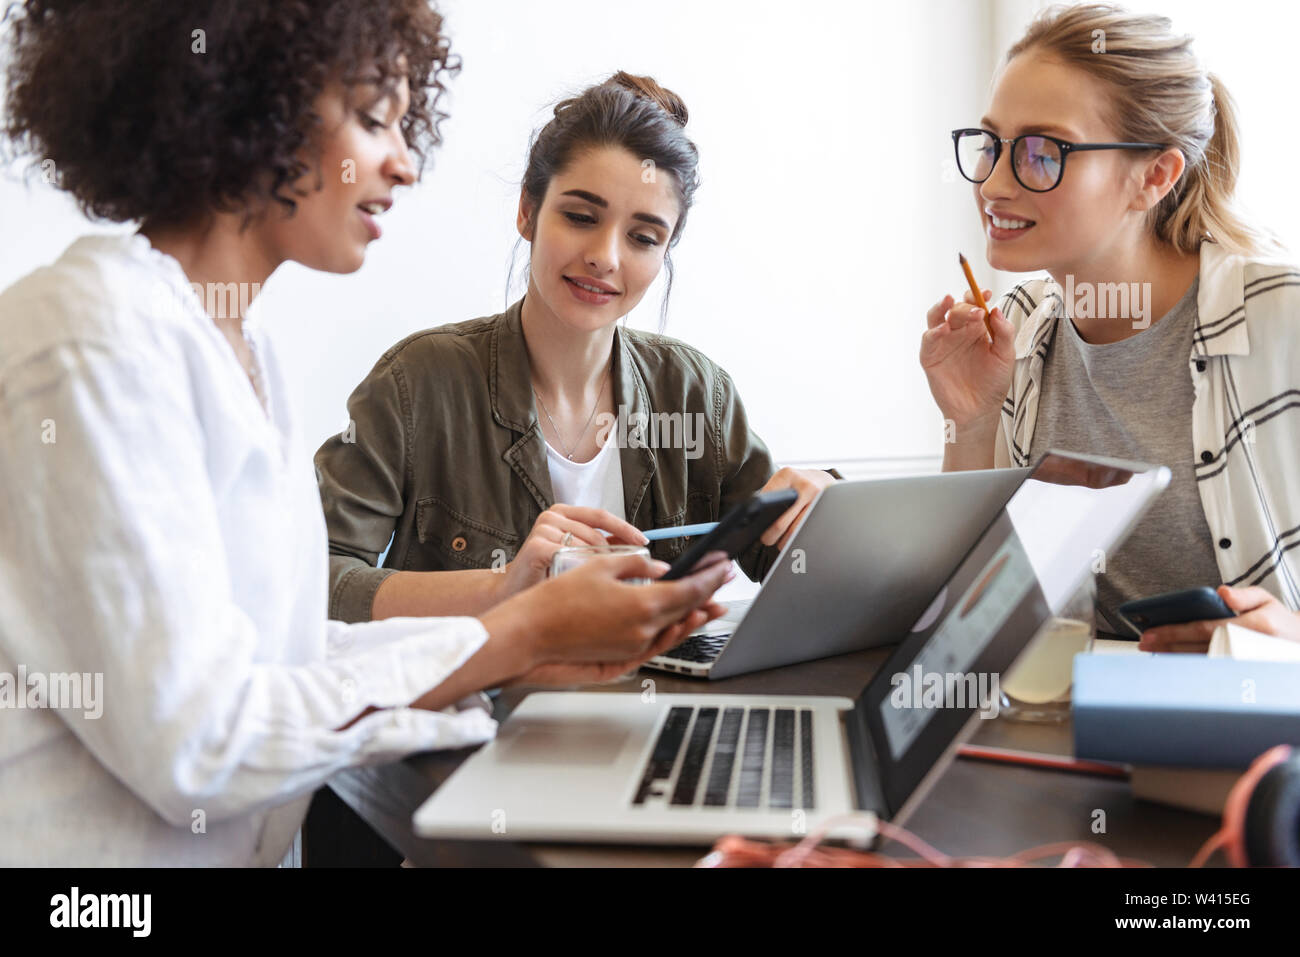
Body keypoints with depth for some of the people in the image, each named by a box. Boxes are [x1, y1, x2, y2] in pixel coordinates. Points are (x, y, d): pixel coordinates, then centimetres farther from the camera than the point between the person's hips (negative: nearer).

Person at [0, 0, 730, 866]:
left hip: (241, 848, 8)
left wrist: (530, 655, -2)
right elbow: (197, 745, -21)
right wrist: (518, 634, -15)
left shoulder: (242, 344, 10)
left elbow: (281, 650, 7)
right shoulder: (97, 336, -18)